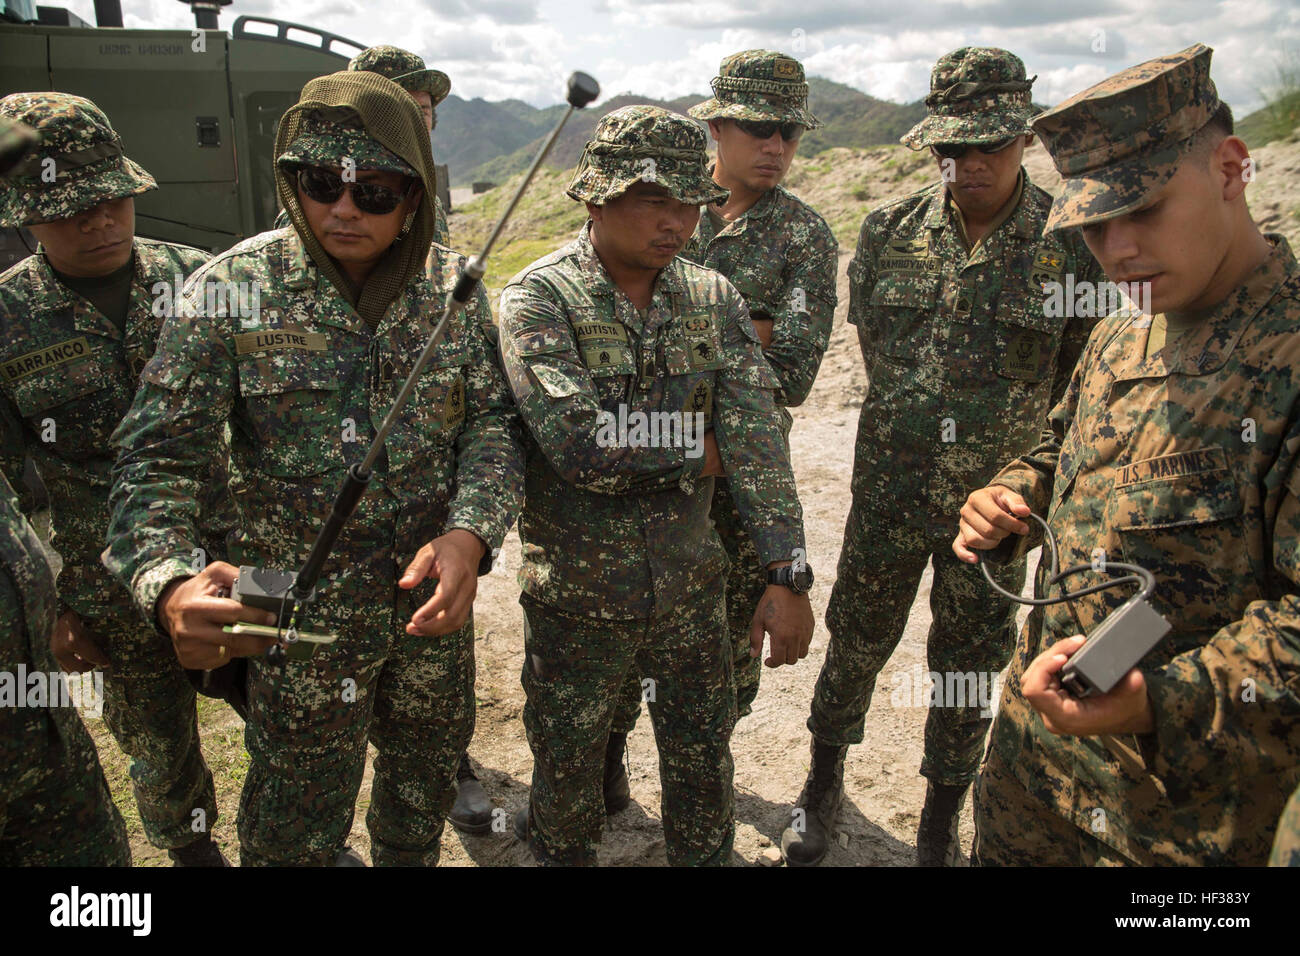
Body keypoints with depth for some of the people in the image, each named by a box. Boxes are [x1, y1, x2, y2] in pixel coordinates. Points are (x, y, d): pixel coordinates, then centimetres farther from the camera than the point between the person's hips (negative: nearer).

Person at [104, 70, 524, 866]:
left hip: (435, 598, 3)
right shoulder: (232, 289, -13)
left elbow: (492, 420, -4)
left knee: (429, 772, 26)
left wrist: (472, 535, -23)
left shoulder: (454, 285, -5)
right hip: (302, 617, -3)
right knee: (300, 827, 14)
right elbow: (161, 455, -15)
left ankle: (409, 861, 54)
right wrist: (169, 584, -34)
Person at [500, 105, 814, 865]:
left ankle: (707, 858, 44)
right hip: (576, 597, -3)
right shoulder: (539, 299, -15)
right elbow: (581, 447, -27)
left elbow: (758, 435, -9)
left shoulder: (713, 299, -2)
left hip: (692, 589, 3)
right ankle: (560, 849, 47)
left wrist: (788, 575, -16)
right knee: (569, 772, 18)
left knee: (704, 763, 19)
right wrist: (699, 453, -13)